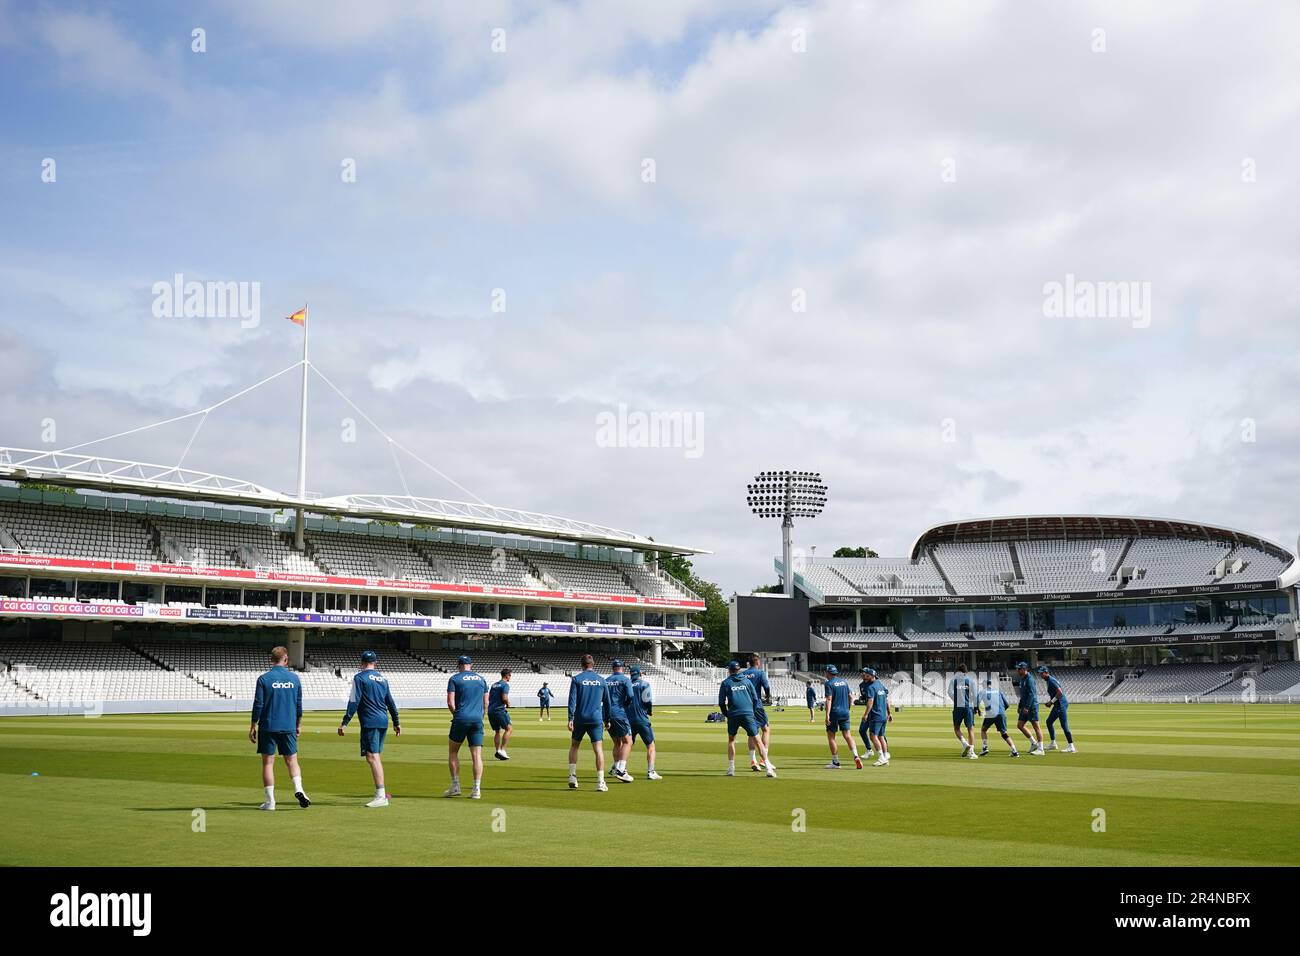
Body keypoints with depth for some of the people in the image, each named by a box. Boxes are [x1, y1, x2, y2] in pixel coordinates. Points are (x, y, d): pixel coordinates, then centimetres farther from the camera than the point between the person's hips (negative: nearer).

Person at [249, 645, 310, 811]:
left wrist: (253, 727, 3)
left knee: (268, 762, 5)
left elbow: (258, 705, -6)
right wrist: (298, 725, 20)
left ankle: (270, 801, 5)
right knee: (292, 760, 10)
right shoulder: (294, 678, 3)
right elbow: (299, 704, 9)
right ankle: (298, 789, -13)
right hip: (289, 727, 2)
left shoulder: (264, 679, -6)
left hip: (268, 727, -2)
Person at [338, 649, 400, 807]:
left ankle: (381, 796, -18)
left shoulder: (360, 677, -4)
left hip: (370, 722, -7)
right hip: (383, 721, 7)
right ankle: (381, 791, 18)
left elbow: (354, 702, -11)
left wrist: (344, 723, -11)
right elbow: (390, 703, 20)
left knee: (372, 757, -11)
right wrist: (396, 723, 26)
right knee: (376, 756, 17)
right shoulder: (383, 678, 15)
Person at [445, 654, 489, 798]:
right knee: (476, 755, 1)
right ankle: (477, 789, -6)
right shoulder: (481, 679, 14)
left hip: (461, 719, -3)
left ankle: (455, 787, 9)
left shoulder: (455, 679, 1)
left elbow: (450, 703, -6)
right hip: (478, 720, 3)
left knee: (453, 751, 12)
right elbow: (486, 703, 14)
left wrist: (456, 714, 9)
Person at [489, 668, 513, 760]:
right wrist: (508, 704, 1)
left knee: (497, 731, 15)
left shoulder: (494, 685, 18)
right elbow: (504, 698, -19)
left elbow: (488, 697, 19)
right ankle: (502, 750, -12)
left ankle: (497, 751, 8)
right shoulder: (505, 684, -6)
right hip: (499, 710, -8)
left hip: (490, 710, 8)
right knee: (509, 729, -3)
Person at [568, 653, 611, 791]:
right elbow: (607, 702, 12)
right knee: (599, 749, -1)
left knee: (574, 746, 17)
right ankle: (600, 782, -9)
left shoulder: (576, 679, 0)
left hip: (580, 719, 0)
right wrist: (607, 720, 20)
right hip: (596, 719, 0)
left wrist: (570, 719, -10)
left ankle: (572, 777, 11)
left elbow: (572, 700, -8)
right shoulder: (601, 680, 7)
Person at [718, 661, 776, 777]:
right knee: (757, 741, 0)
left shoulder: (725, 683, 8)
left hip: (733, 715, 0)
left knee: (731, 740, 20)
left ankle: (731, 769, 13)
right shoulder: (746, 680, 13)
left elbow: (721, 702, 5)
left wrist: (726, 714, 18)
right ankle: (768, 768, -12)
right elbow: (755, 698, 11)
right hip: (748, 714, 1)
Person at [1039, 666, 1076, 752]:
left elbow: (1060, 692, -25)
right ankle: (1053, 743, 25)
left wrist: (1052, 701, -16)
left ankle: (1071, 747, -9)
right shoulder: (1049, 680, 15)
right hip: (1057, 705, 11)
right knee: (1049, 722, 19)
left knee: (1064, 725, -10)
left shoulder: (1051, 681, -16)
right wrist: (1051, 701, 12)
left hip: (1061, 704, -11)